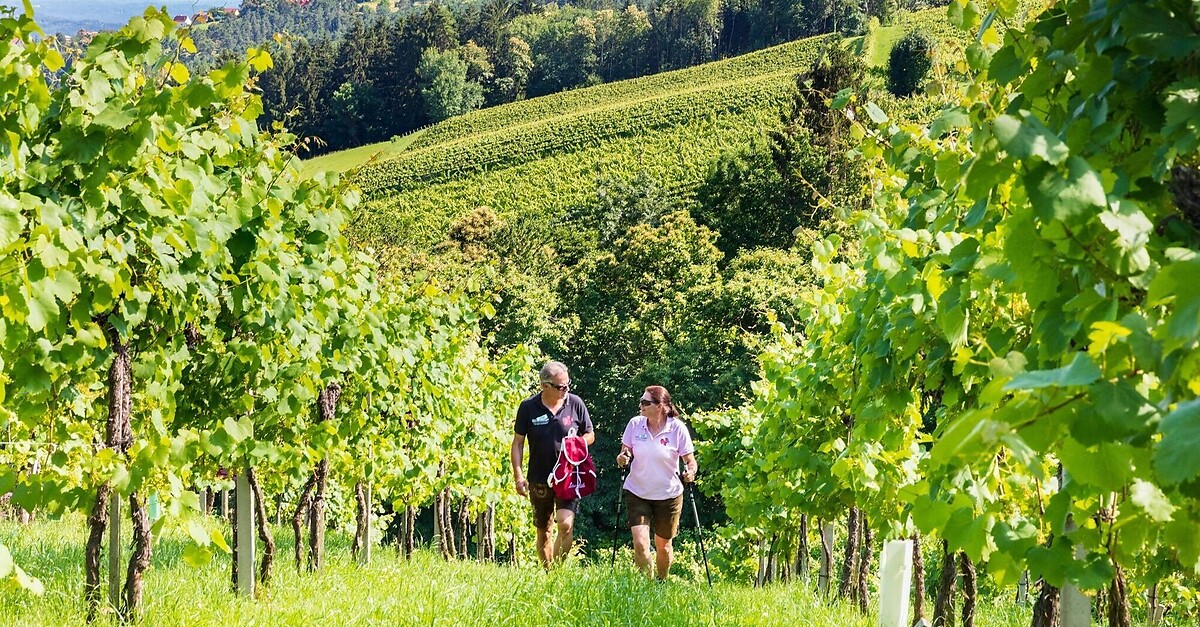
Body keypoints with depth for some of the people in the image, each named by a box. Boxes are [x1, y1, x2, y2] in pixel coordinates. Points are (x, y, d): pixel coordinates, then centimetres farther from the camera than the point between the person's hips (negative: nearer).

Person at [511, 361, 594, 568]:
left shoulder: (575, 403, -2)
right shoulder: (528, 407, -4)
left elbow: (590, 435, 10)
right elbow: (518, 442, 2)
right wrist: (518, 475, -6)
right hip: (539, 479, 1)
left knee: (566, 525, -19)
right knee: (543, 532, 10)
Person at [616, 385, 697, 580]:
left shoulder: (677, 428, -11)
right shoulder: (635, 424, -5)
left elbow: (690, 461, -5)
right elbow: (626, 453, 7)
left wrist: (690, 472, -26)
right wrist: (622, 459, -16)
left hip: (668, 495, -1)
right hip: (637, 493, 1)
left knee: (663, 545, 13)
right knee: (640, 542, -15)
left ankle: (662, 583, 37)